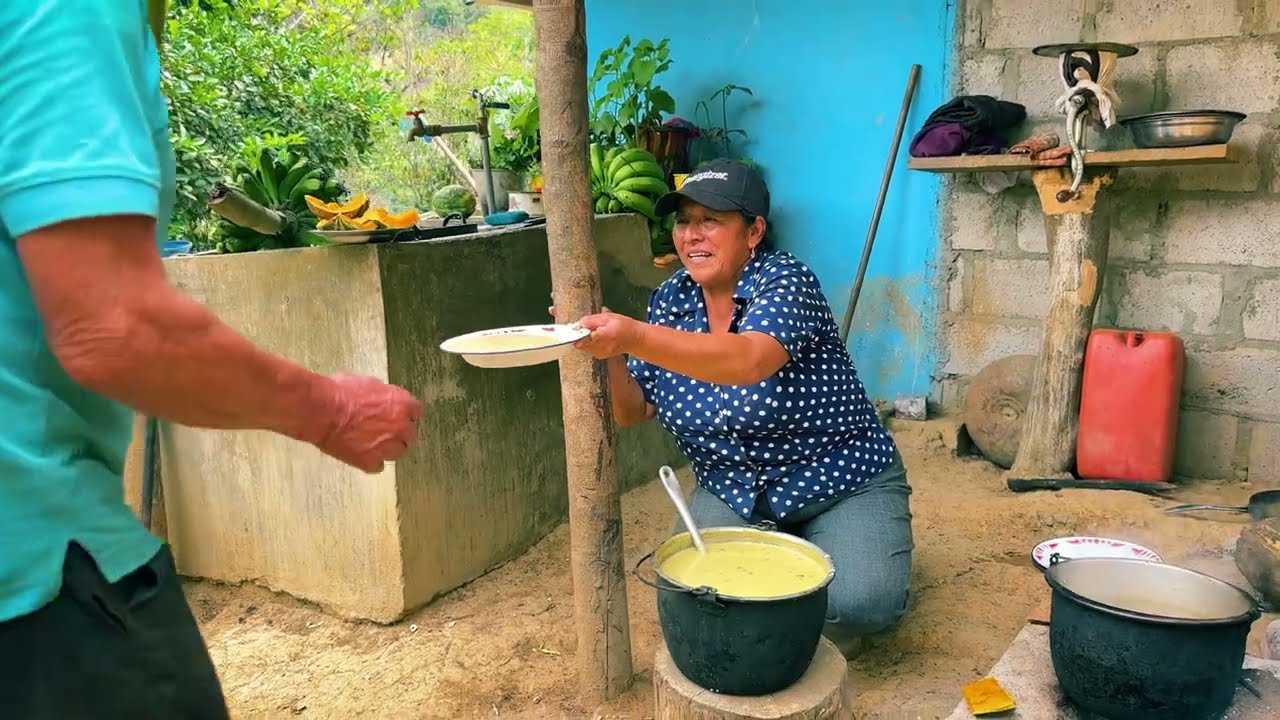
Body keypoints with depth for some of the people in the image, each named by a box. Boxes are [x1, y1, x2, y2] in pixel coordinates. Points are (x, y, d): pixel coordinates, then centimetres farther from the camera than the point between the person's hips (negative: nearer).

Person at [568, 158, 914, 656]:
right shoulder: (671, 299, -2)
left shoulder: (784, 281, -19)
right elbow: (633, 411, -1)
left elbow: (749, 360, -41)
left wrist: (635, 336, -52)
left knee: (859, 603, -27)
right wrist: (606, 351, -20)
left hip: (844, 487, -4)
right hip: (732, 494, 5)